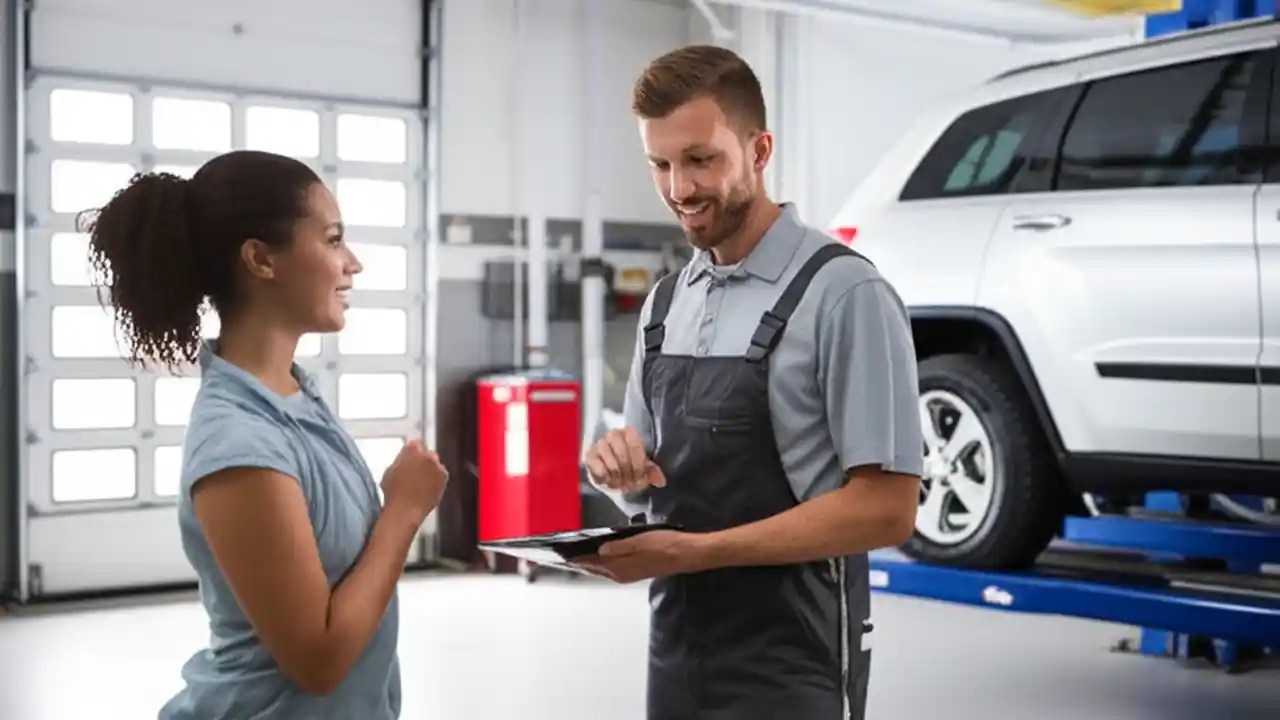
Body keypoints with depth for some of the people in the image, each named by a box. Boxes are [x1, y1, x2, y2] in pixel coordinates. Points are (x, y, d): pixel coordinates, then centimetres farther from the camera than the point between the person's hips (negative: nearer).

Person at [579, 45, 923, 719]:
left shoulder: (843, 295, -14)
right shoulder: (664, 303, 8)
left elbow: (886, 509, -17)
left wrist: (692, 550, -22)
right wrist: (621, 466, -7)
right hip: (674, 656, 6)